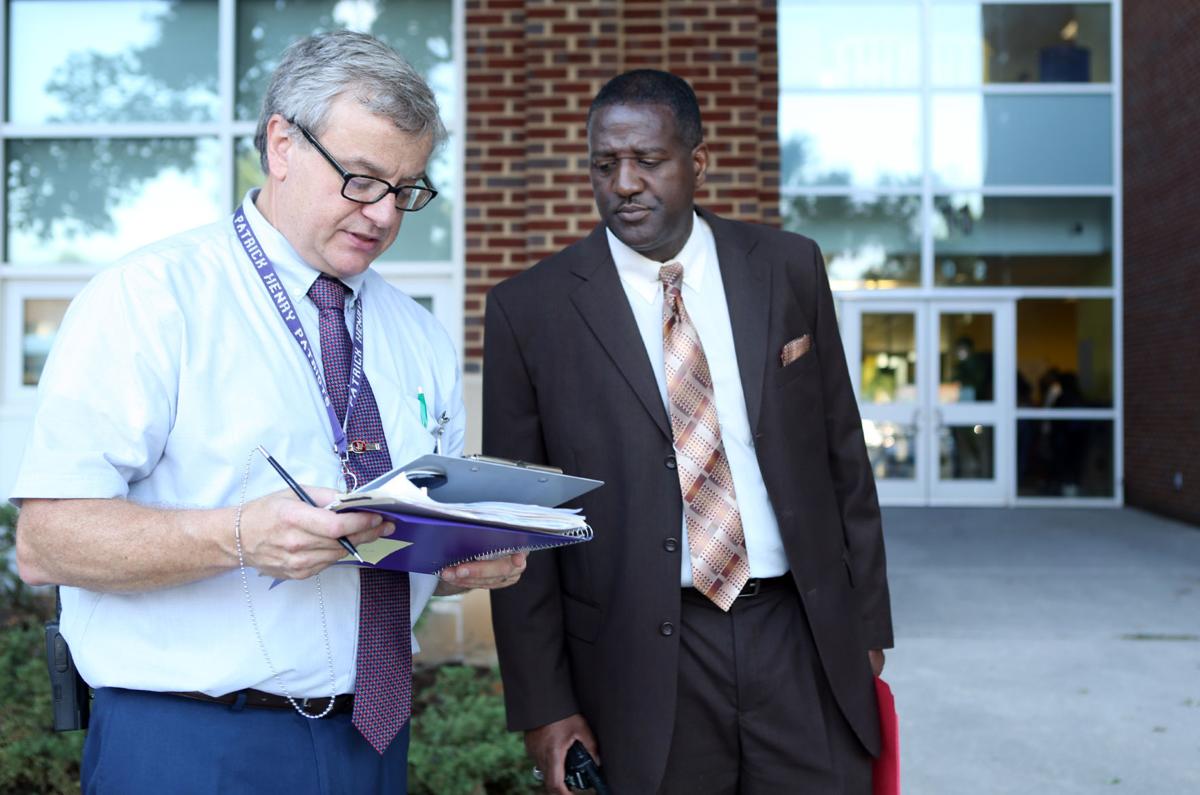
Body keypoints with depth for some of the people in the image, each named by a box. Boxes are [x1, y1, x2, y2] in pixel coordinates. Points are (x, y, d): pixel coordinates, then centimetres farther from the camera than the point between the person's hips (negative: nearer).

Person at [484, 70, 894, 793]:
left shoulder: (790, 268, 2)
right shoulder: (530, 309, -4)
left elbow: (843, 455, 8)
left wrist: (868, 622, 8)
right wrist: (542, 702, -4)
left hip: (802, 638, 2)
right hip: (643, 659, -1)